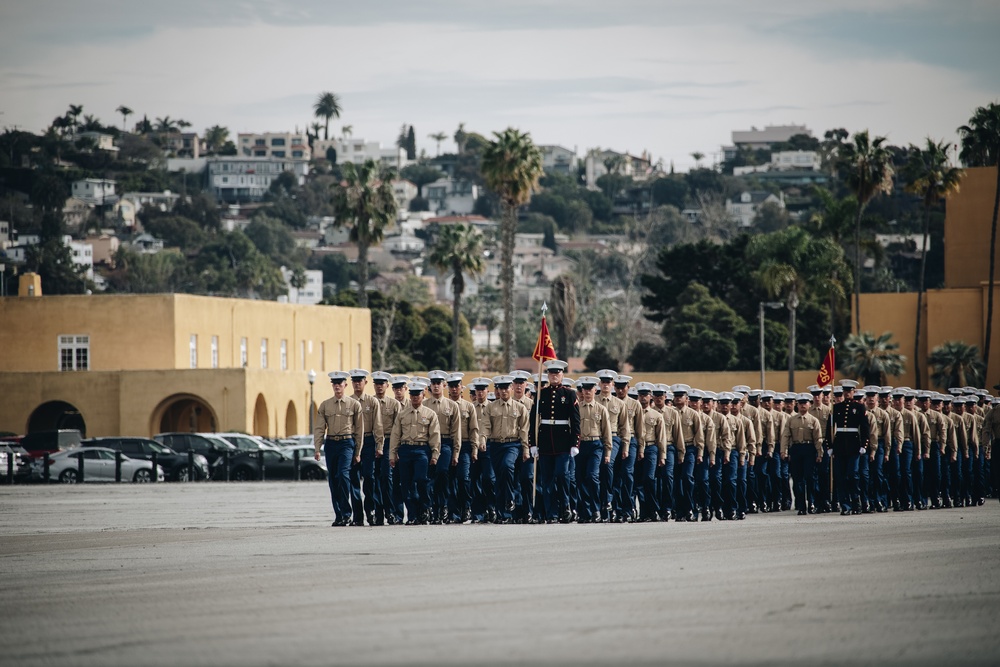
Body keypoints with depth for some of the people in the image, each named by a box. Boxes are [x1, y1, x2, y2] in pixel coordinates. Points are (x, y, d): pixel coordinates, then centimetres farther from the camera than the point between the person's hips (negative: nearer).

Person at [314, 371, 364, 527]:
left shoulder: (354, 405, 3)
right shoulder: (325, 405, 9)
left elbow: (359, 430, 5)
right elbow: (319, 428, 6)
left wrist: (358, 453, 3)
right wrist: (317, 449, -6)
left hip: (347, 443, -4)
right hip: (331, 444, 4)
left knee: (343, 474, -20)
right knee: (333, 479, 5)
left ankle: (346, 513, -13)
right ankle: (338, 515, 13)